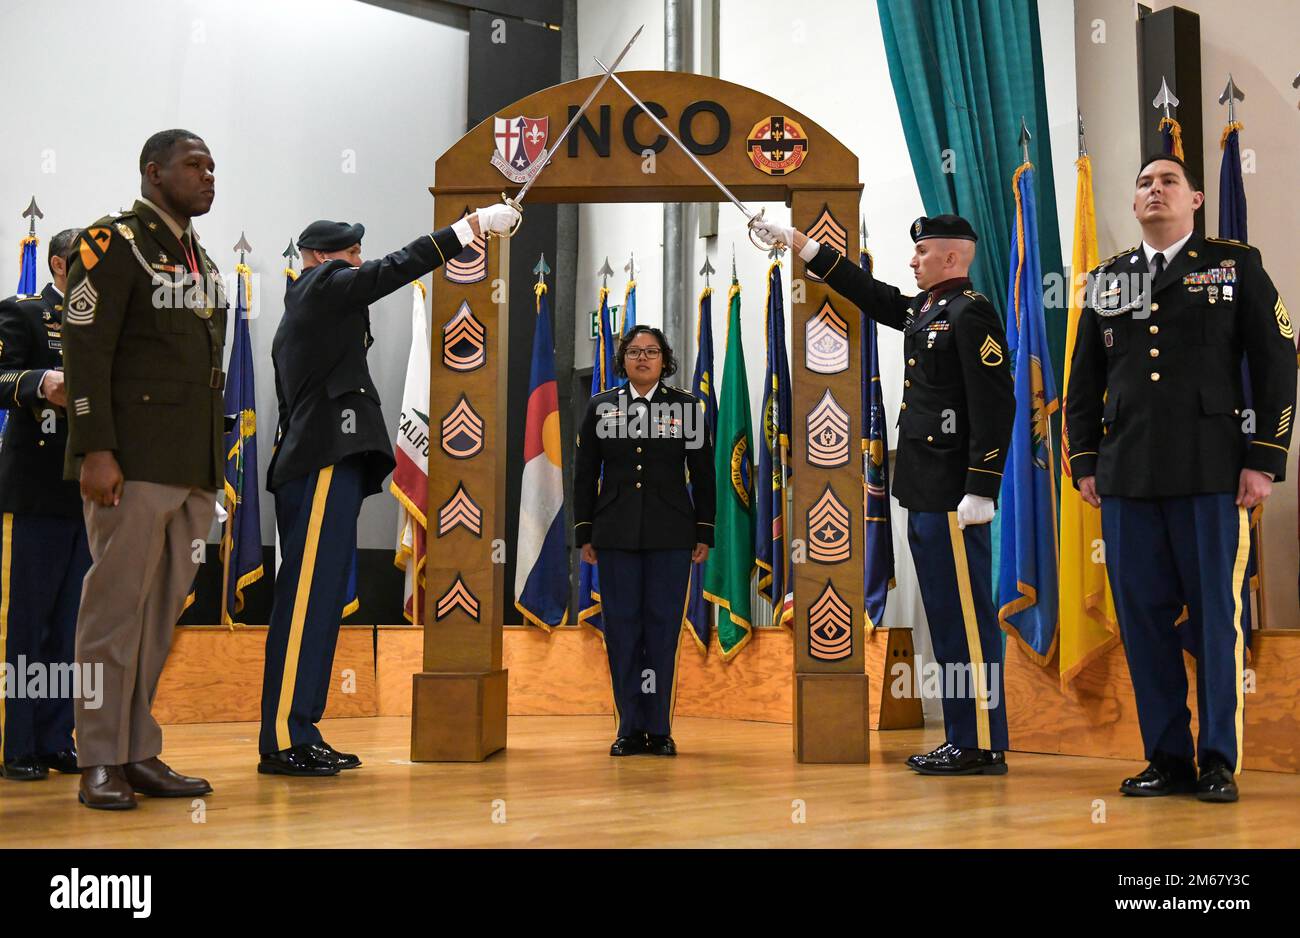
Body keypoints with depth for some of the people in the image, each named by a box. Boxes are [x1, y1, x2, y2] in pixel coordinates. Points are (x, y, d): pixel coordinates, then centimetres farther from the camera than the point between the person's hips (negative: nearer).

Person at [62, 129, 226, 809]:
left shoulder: (200, 257, 20)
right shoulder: (114, 243, -3)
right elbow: (85, 351, -11)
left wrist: (213, 462, 15)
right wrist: (95, 451, -19)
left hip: (194, 469, 8)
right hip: (134, 463, -7)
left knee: (163, 608, 8)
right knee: (117, 604, -4)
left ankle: (139, 754, 13)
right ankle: (100, 763, 2)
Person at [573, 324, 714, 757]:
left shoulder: (686, 406, 5)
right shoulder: (600, 406, 7)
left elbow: (702, 473, 6)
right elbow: (585, 473, 8)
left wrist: (704, 533, 2)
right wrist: (584, 534, 4)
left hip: (670, 534, -1)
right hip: (616, 534, 1)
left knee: (663, 627, 1)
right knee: (621, 627, 1)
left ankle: (659, 729, 8)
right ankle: (630, 728, 9)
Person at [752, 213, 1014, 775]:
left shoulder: (971, 313, -11)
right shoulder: (923, 309, 16)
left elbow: (995, 407, -17)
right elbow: (869, 293, 30)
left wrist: (981, 492, -20)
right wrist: (799, 243, 31)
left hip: (953, 497, -10)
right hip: (924, 495, 10)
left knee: (965, 618, -7)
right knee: (945, 617, 12)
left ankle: (984, 746, -1)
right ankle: (963, 739, 18)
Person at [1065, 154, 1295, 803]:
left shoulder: (1237, 265, 7)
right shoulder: (1105, 281, 17)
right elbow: (1083, 382, 18)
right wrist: (1085, 462, 9)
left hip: (1212, 474, -3)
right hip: (1126, 476, 3)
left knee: (1218, 615, -2)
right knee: (1142, 616, 3)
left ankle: (1219, 762, 7)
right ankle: (1167, 758, 11)